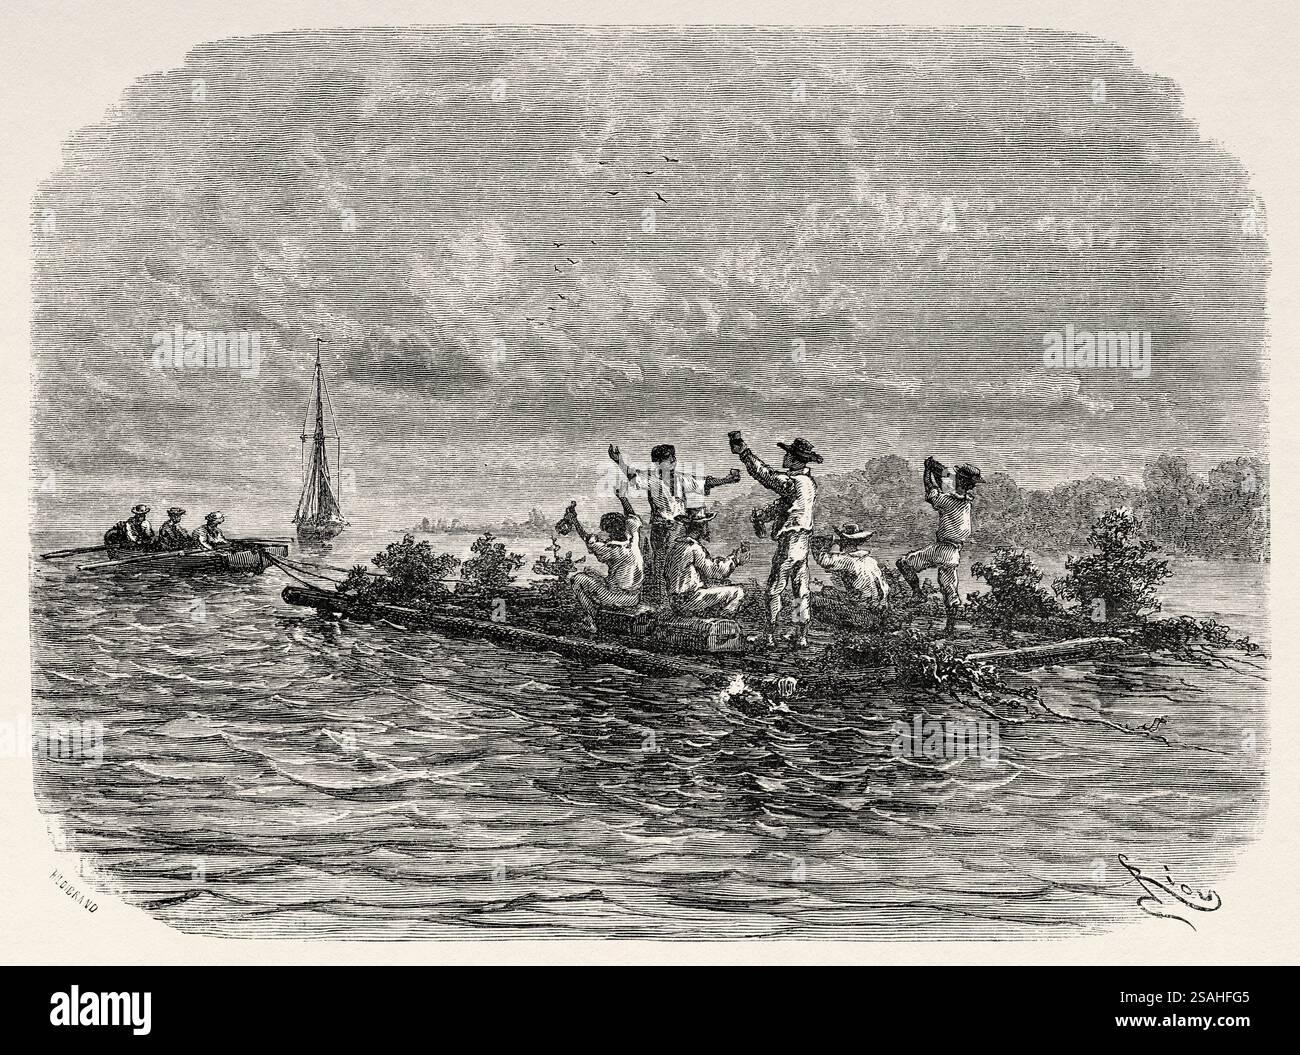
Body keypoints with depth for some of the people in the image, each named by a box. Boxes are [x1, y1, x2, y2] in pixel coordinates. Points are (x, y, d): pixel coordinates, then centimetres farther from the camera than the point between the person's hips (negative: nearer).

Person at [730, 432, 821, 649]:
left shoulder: (795, 483, -19)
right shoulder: (809, 481, 8)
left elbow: (765, 476, -22)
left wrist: (743, 451, -19)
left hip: (789, 542, -8)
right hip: (803, 541, 8)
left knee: (774, 590, 0)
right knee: (800, 591, 10)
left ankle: (771, 637, 2)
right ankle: (801, 638, 12)